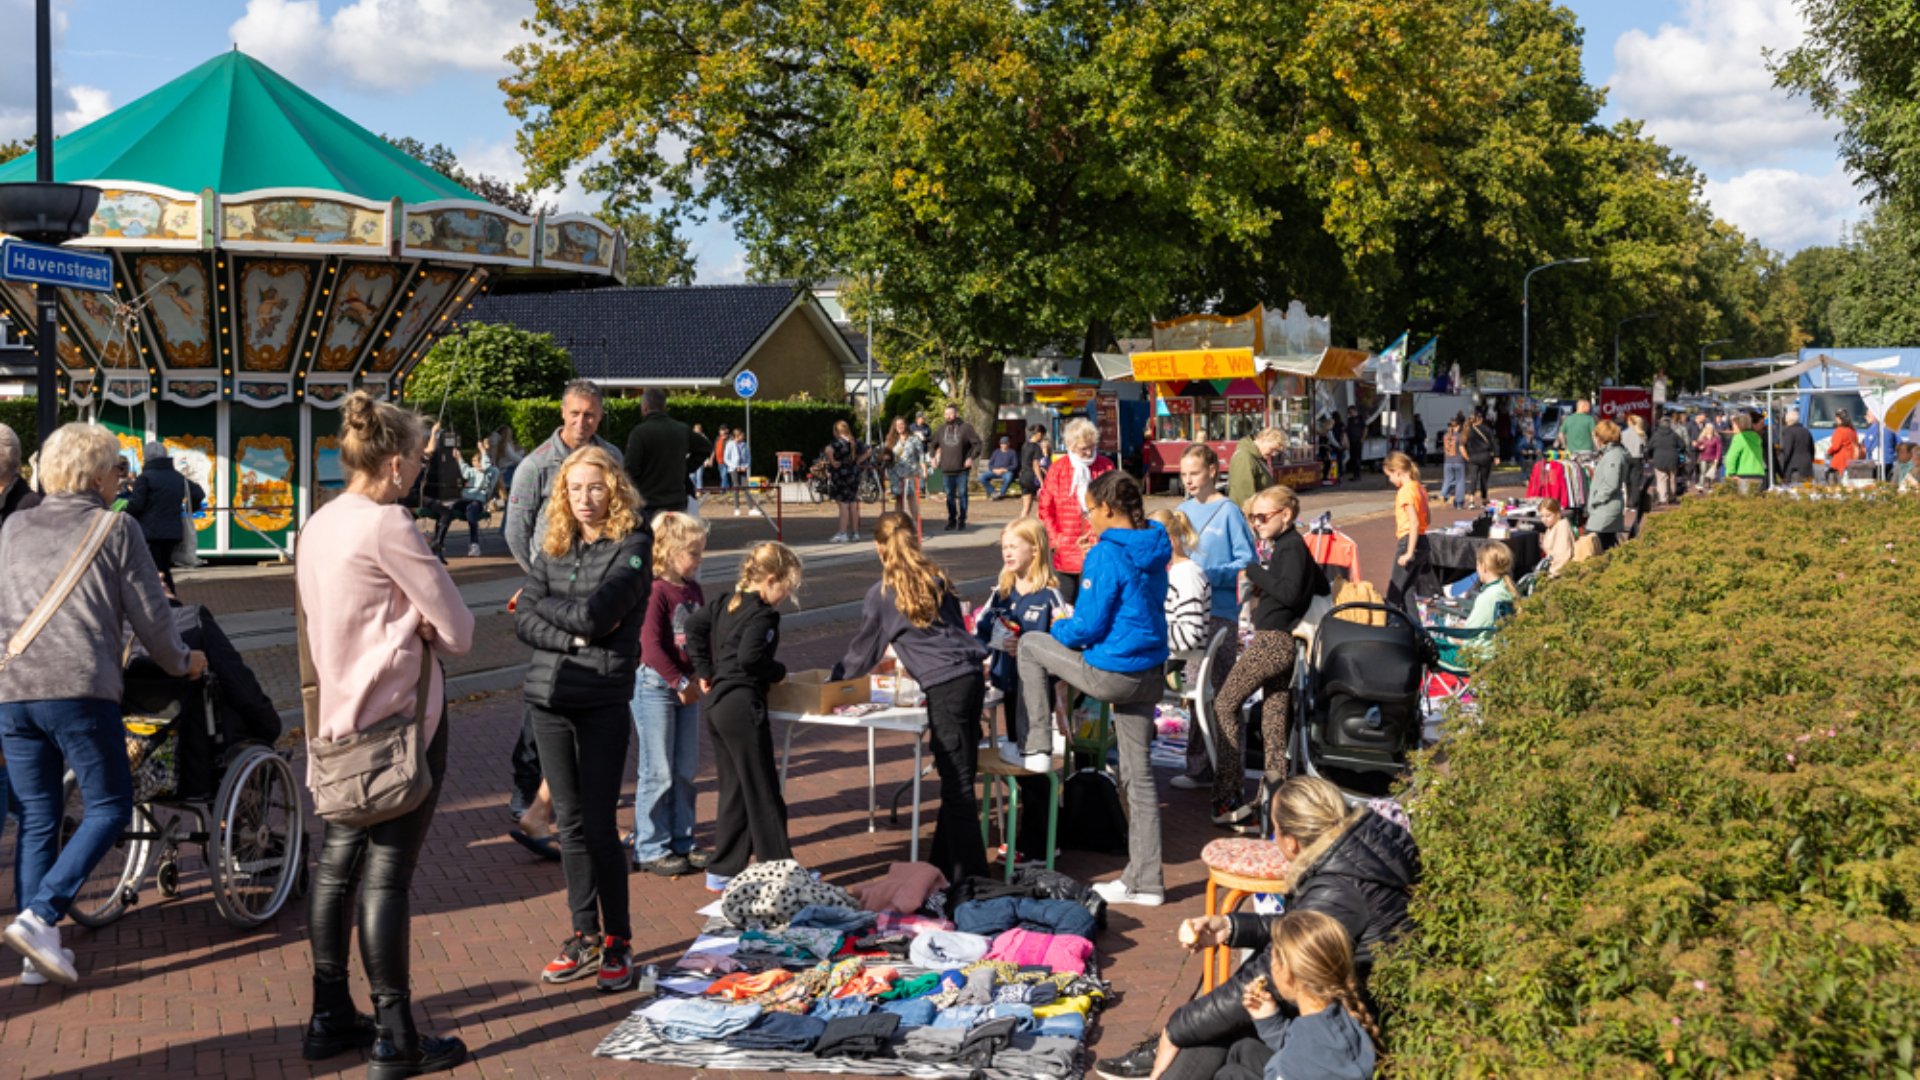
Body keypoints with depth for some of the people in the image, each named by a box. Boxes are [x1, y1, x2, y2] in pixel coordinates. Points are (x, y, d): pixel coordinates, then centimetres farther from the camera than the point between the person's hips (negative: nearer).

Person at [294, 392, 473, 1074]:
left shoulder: (318, 526, 10)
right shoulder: (387, 525, -15)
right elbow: (457, 630, -13)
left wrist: (411, 626, 4)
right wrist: (431, 631, 7)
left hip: (339, 720, 9)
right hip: (400, 716, -8)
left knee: (335, 866, 14)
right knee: (387, 874, -3)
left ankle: (330, 1020, 25)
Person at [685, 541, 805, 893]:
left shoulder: (726, 601, 11)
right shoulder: (763, 614, -15)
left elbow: (694, 624, 15)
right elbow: (750, 657, -25)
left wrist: (704, 671, 14)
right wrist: (779, 671, -8)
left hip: (714, 703, 9)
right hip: (742, 707, -9)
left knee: (733, 790, 15)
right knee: (763, 793, 1)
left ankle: (723, 872, 18)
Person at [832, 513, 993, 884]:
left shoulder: (883, 593, 2)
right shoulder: (938, 579, 18)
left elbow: (864, 650, 13)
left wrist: (837, 675, 30)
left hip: (945, 685, -6)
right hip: (973, 673, 6)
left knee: (956, 783, -4)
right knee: (957, 776, 14)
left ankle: (969, 877, -2)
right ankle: (943, 863, 24)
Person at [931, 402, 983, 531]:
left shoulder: (966, 428, -4)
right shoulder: (941, 429, 10)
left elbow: (977, 443, -4)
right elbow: (934, 443, 24)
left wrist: (971, 457, -12)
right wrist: (934, 456, 11)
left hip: (962, 469, -4)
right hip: (946, 469, 4)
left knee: (962, 494, 1)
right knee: (950, 495, 8)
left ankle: (961, 520, 9)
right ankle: (951, 520, 16)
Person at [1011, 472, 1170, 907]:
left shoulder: (1105, 556, -17)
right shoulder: (1155, 549, 8)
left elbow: (1088, 626, -17)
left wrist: (1061, 629, 5)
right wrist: (1076, 623, 20)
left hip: (1110, 674, -8)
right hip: (1151, 672, 8)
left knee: (1030, 644, 15)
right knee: (1138, 773, 13)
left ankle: (1036, 749, 19)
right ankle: (1145, 881, 18)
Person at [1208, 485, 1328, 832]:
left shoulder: (1290, 547, -12)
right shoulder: (1289, 546, 16)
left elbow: (1290, 592, -26)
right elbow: (1322, 588, 27)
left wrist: (1256, 572, -17)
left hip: (1272, 642, -10)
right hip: (1281, 642, 10)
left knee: (1225, 704, -6)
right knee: (1274, 718, 10)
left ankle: (1230, 797, -8)